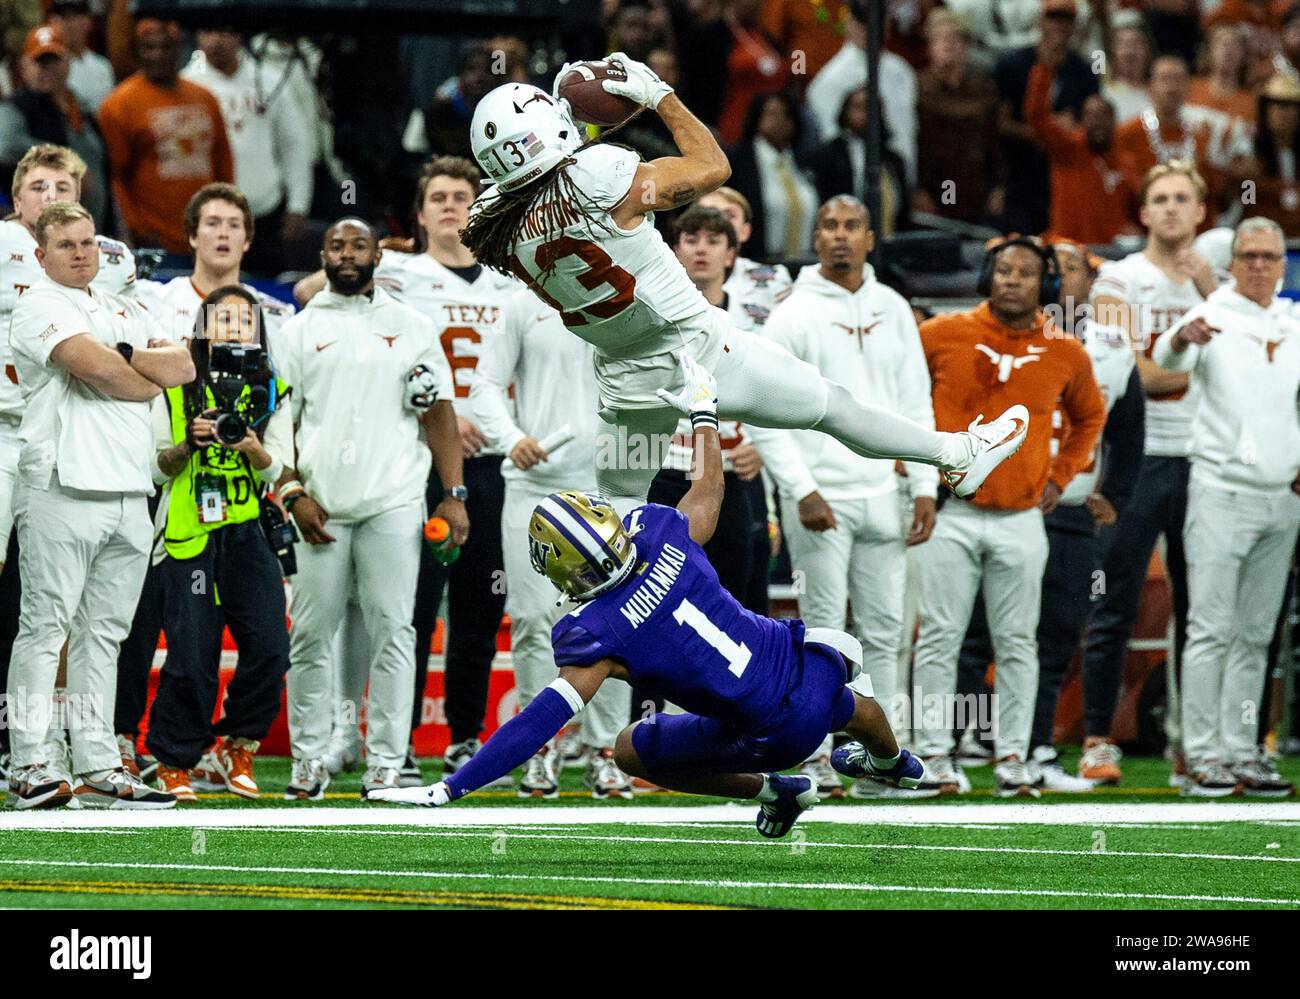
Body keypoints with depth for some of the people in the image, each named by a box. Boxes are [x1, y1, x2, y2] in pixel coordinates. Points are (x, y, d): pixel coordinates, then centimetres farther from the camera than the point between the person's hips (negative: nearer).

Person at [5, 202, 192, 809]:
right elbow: (95, 369, -16)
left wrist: (123, 356, -6)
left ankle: (97, 768, 7)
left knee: (103, 633, 7)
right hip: (65, 486, -7)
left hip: (129, 492, 7)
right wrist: (148, 383, 2)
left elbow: (182, 366, 9)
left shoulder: (124, 313, 22)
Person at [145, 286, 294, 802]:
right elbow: (158, 464, 6)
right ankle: (174, 761, 8)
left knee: (269, 647, -10)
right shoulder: (177, 388, 6)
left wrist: (250, 447, -16)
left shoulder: (272, 392, 11)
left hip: (250, 533, 2)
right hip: (189, 536, -2)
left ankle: (236, 745, 10)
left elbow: (276, 468, 4)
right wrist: (190, 444, -13)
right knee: (191, 654, -8)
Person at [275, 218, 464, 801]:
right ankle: (309, 760, 7)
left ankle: (386, 762, -1)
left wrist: (453, 495, 0)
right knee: (311, 634, 0)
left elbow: (439, 414, 9)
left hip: (393, 505, 0)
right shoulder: (300, 332, 10)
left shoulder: (411, 328, 11)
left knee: (392, 631, -4)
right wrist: (295, 493, -4)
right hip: (321, 508, 0)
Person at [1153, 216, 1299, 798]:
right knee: (1212, 628, -9)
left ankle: (1242, 751, 12)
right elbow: (1168, 359, -25)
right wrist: (1183, 338, -48)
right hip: (1223, 489, -6)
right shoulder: (1212, 317, -5)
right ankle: (1203, 755, -8)